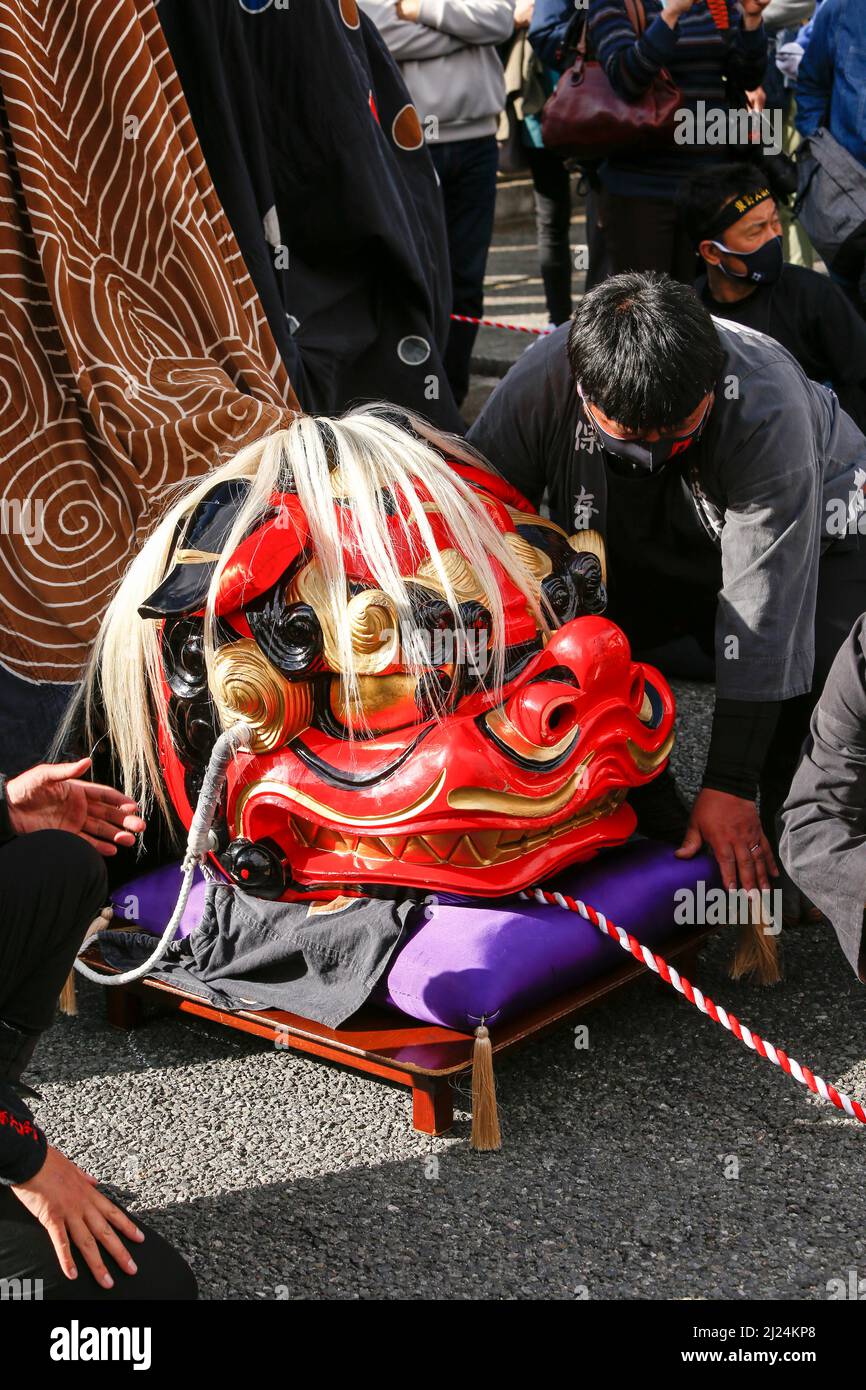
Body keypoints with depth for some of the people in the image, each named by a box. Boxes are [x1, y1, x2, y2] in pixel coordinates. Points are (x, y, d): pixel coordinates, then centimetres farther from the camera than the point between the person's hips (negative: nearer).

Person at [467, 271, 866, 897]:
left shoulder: (767, 404, -37)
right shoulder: (538, 384, -30)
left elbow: (762, 612, -35)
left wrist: (729, 785, -34)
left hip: (806, 528, -3)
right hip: (628, 555, 3)